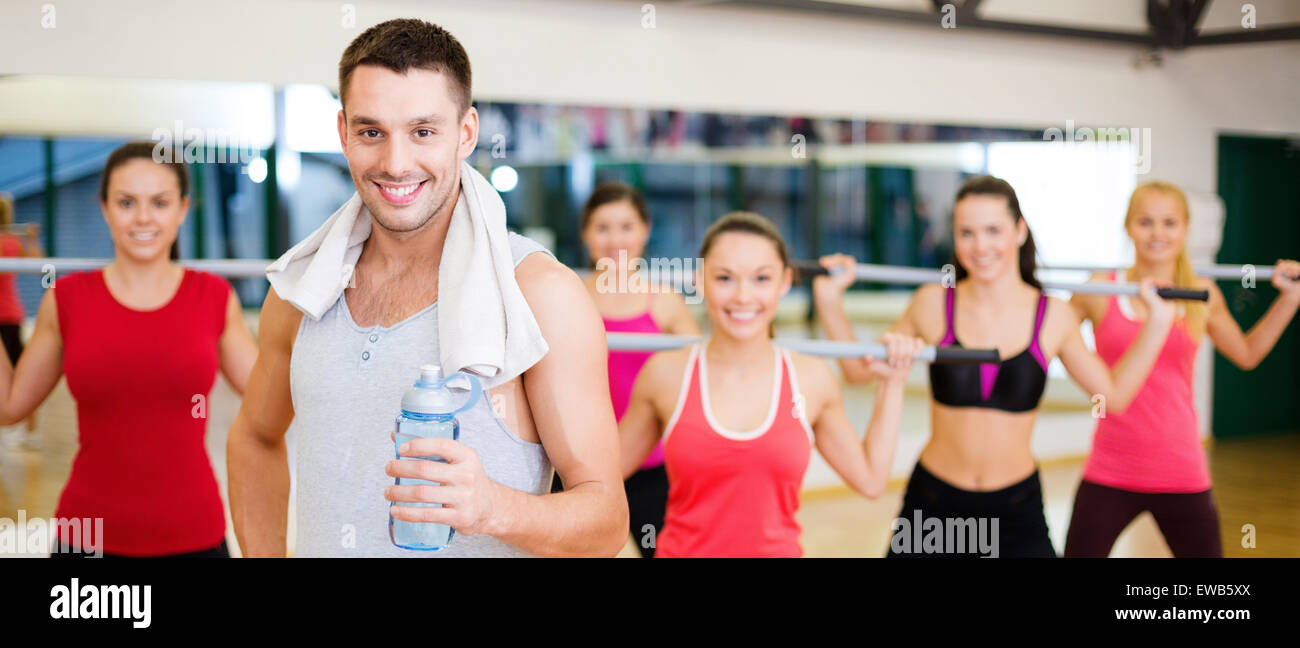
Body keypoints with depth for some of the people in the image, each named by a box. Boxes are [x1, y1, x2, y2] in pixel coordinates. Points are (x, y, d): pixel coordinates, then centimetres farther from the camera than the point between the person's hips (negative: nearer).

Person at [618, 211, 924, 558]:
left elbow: (870, 479, 8)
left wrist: (892, 383, 7)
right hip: (682, 548, -2)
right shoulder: (666, 374, -5)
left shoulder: (812, 380, -2)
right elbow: (609, 463, 5)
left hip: (778, 548, 2)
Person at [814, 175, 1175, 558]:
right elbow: (860, 370, 5)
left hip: (1017, 510, 0)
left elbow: (1113, 395, 9)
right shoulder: (933, 305, -5)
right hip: (933, 503, 0)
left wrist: (1157, 322, 3)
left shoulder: (1053, 317, -3)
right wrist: (829, 301, -4)